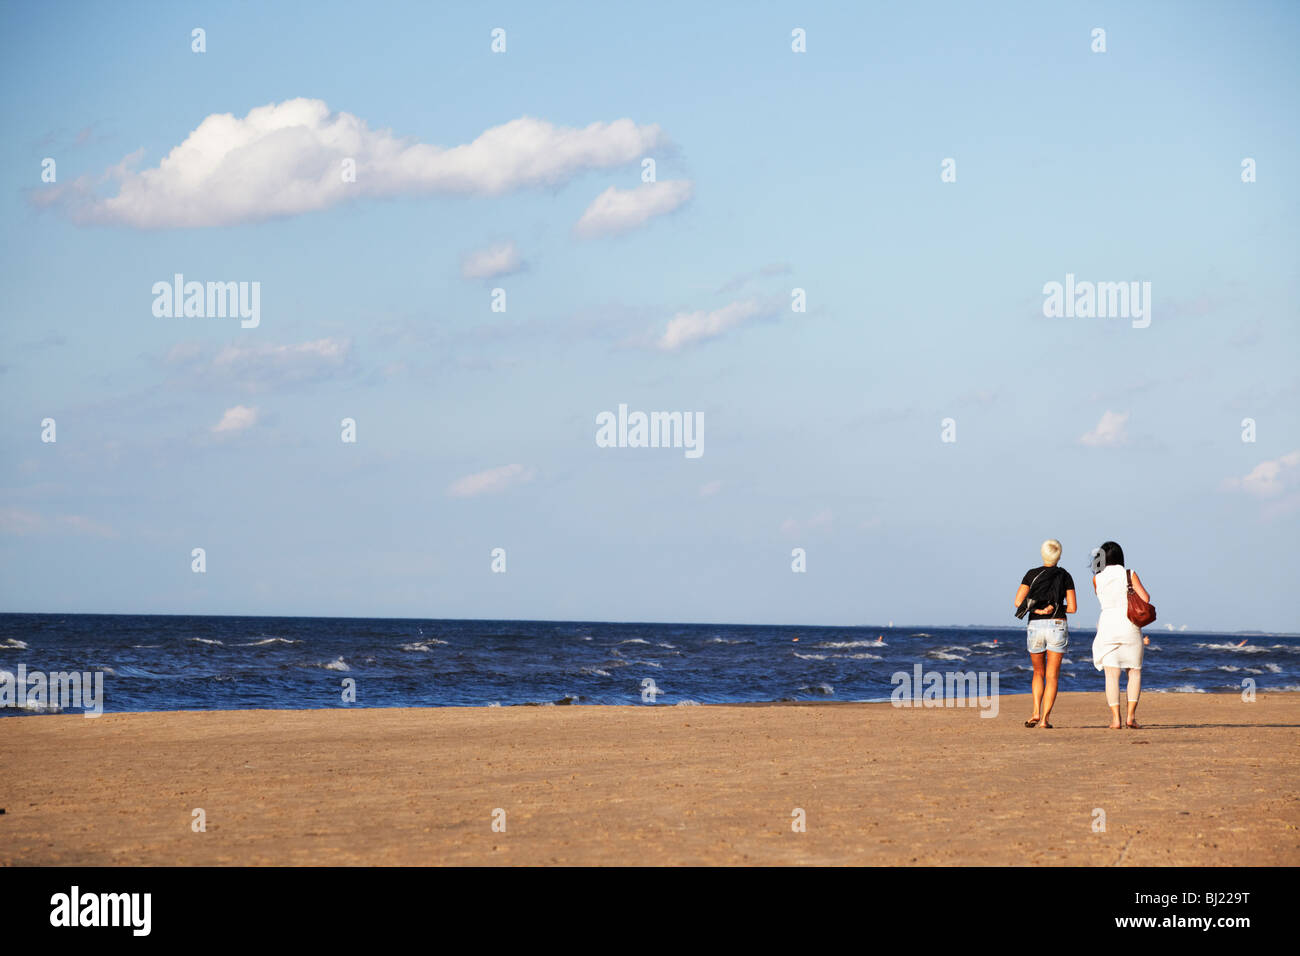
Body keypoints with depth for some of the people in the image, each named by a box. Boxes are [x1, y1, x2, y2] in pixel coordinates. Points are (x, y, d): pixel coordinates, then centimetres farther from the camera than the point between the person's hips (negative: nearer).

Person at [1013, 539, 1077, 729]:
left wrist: (1038, 610, -5)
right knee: (1052, 676, 2)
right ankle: (1045, 718, -9)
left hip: (1035, 627, 1)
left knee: (1038, 673, 18)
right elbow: (1073, 607, 0)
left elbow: (1019, 602, -7)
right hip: (1057, 626, -1)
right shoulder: (1065, 576, 2)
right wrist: (1054, 607, 10)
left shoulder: (1032, 574, 2)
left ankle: (1036, 712, -1)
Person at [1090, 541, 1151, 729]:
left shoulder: (1097, 579, 4)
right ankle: (1131, 716, -1)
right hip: (1130, 627, -1)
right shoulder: (1129, 575, -1)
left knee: (1111, 675, 0)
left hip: (1107, 626, 1)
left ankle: (1115, 718, -10)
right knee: (1134, 672, 10)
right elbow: (1145, 598, -7)